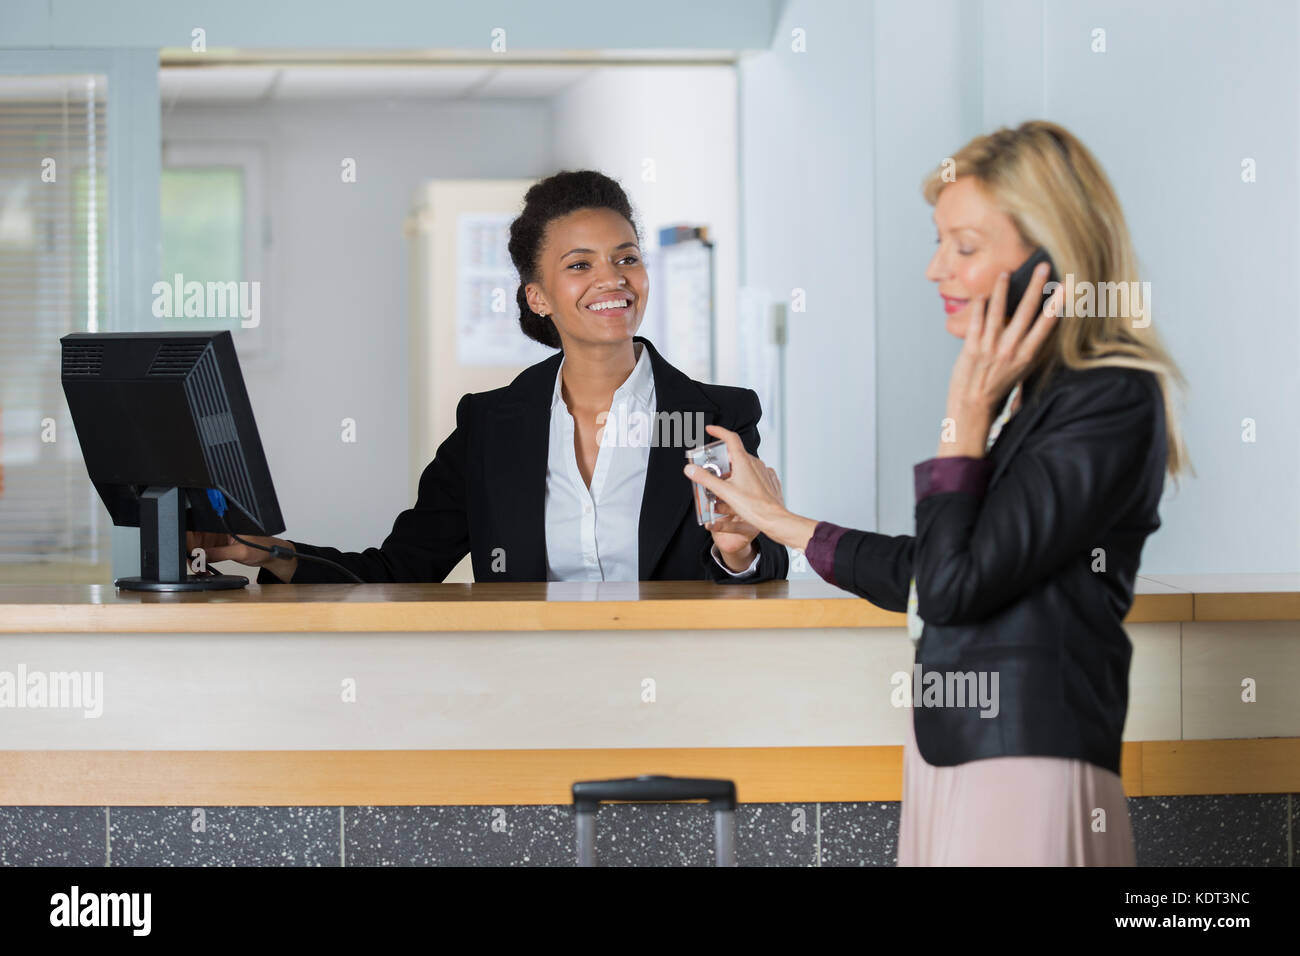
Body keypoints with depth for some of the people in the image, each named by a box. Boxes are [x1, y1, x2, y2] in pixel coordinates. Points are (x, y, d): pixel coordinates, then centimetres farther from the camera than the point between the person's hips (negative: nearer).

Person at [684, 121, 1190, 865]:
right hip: (951, 749, 8)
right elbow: (926, 576, 22)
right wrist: (777, 519, 30)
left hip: (1026, 773, -8)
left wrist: (968, 409, -11)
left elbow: (954, 585, -18)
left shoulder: (1113, 403, -14)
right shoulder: (1019, 392, 11)